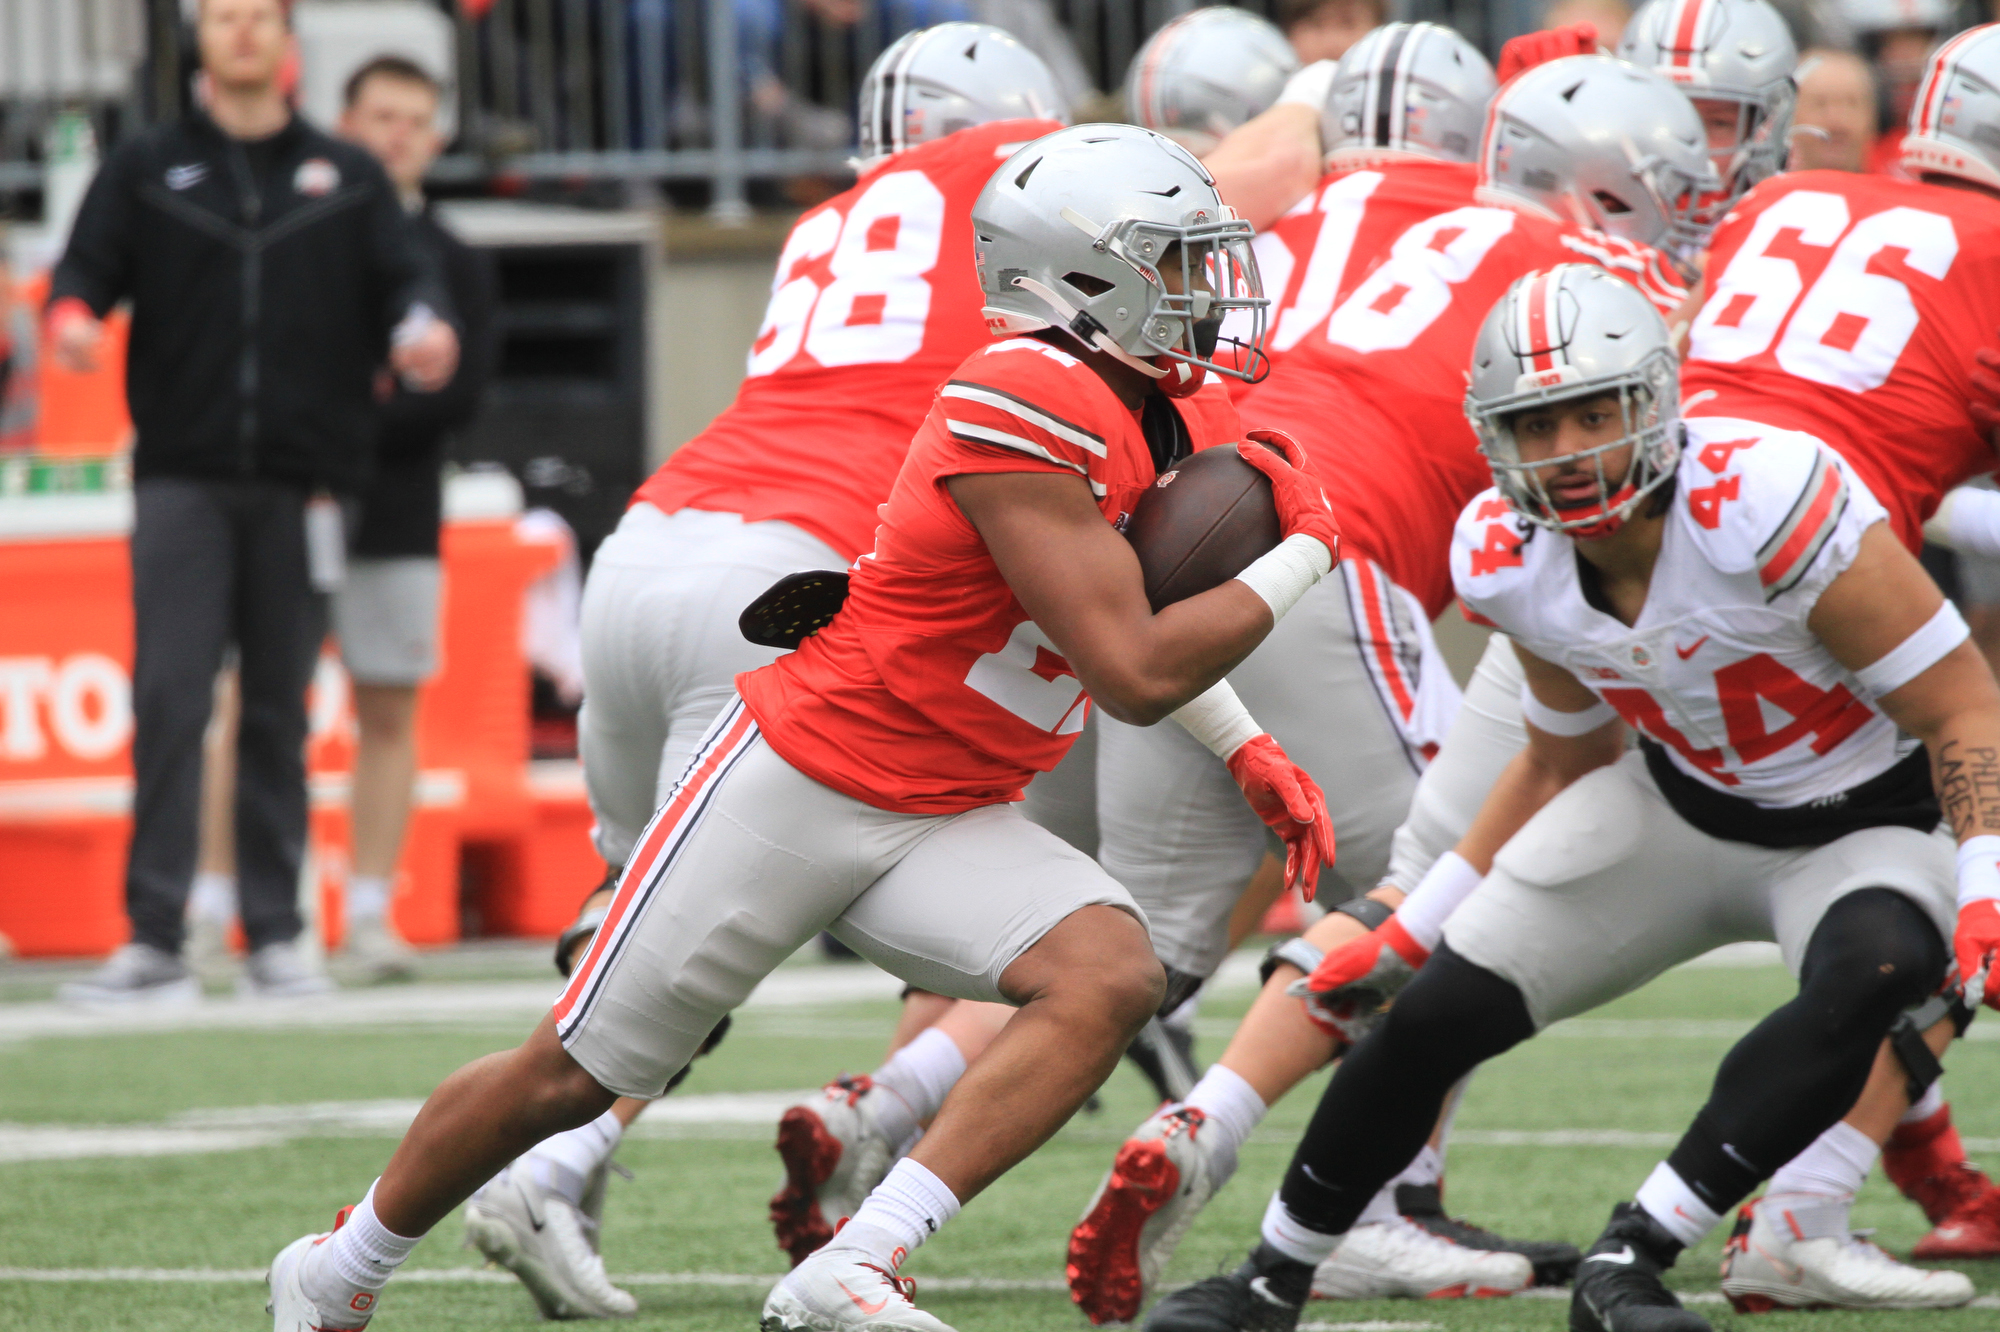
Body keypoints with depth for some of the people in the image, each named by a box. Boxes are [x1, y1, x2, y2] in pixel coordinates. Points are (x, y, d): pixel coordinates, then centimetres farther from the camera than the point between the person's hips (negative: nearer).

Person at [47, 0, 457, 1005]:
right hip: (182, 478, -1)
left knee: (280, 712, 3)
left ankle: (276, 933, 8)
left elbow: (400, 279, 7)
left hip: (299, 484, 1)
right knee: (169, 700, -11)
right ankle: (155, 938, -12)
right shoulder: (146, 171, 13)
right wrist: (71, 315, -19)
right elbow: (87, 268, 4)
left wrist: (421, 328, -16)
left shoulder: (347, 179, 15)